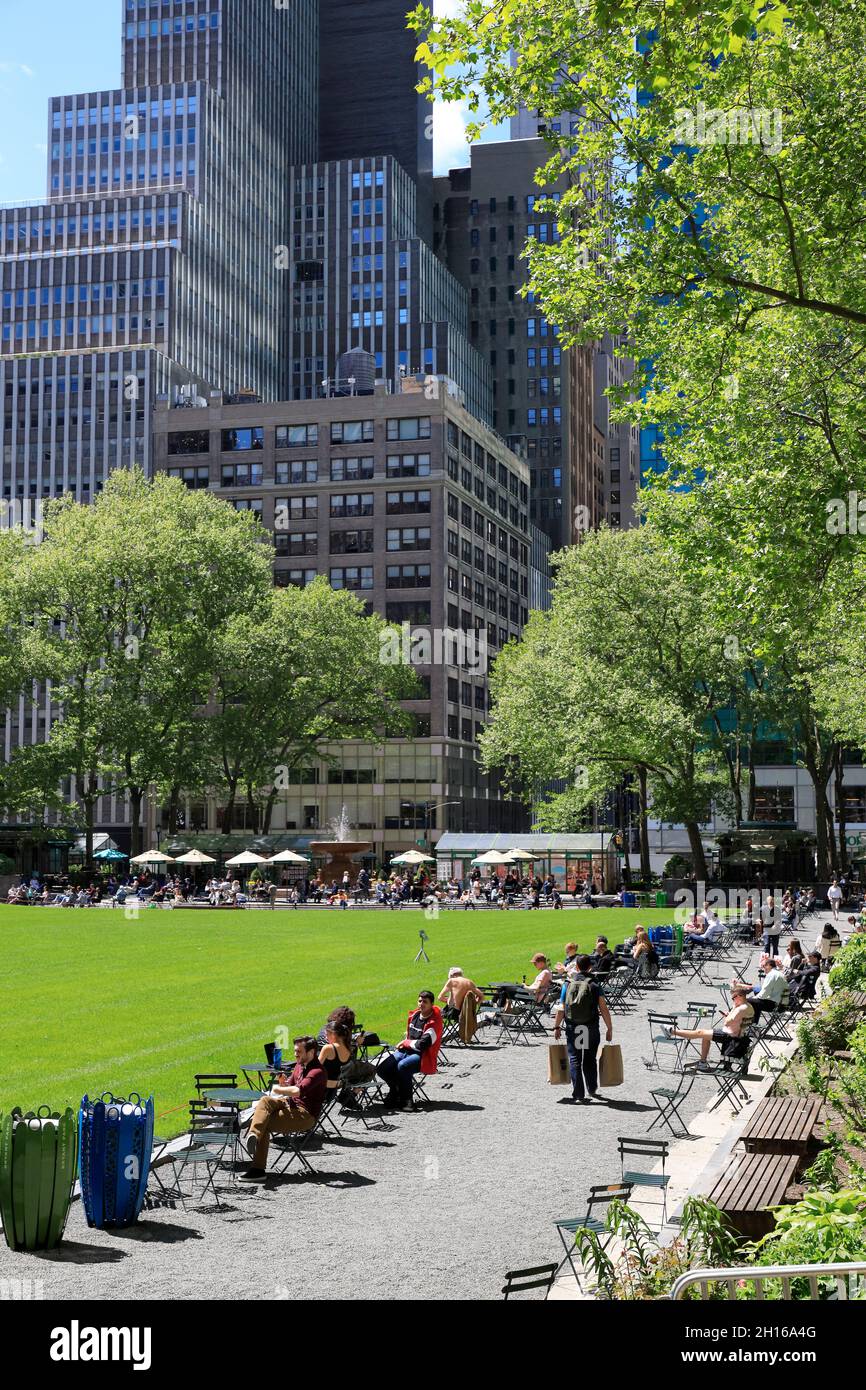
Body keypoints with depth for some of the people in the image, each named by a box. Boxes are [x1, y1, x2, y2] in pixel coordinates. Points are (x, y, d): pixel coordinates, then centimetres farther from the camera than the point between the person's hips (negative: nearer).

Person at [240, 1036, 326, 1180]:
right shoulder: (299, 1065, 13)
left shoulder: (317, 1072, -17)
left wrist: (277, 1089, -14)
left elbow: (298, 1091, -30)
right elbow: (290, 1086, 23)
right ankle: (253, 1135, -38)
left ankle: (258, 1170, -21)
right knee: (265, 1100, -20)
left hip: (305, 1115, -8)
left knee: (265, 1124, -21)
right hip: (291, 1105, 8)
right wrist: (283, 1082, -1)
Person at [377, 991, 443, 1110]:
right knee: (384, 1066, -16)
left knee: (402, 1066, -36)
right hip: (407, 1051, 7)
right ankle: (396, 1091, 7)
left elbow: (422, 1044, -18)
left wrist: (405, 1043, -5)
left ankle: (406, 1100, -20)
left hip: (423, 1056, -7)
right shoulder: (414, 1015, 12)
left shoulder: (434, 1022, -11)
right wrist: (403, 1045, 6)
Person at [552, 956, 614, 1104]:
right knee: (590, 1059, 17)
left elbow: (561, 1009, 2)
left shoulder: (568, 984, 1)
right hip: (591, 1028, 0)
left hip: (572, 1028, 0)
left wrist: (556, 1027, 13)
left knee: (574, 1060, 4)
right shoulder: (594, 985, -5)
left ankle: (578, 1095, -1)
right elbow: (604, 1010, -7)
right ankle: (592, 1090, 30)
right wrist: (610, 1028, 1)